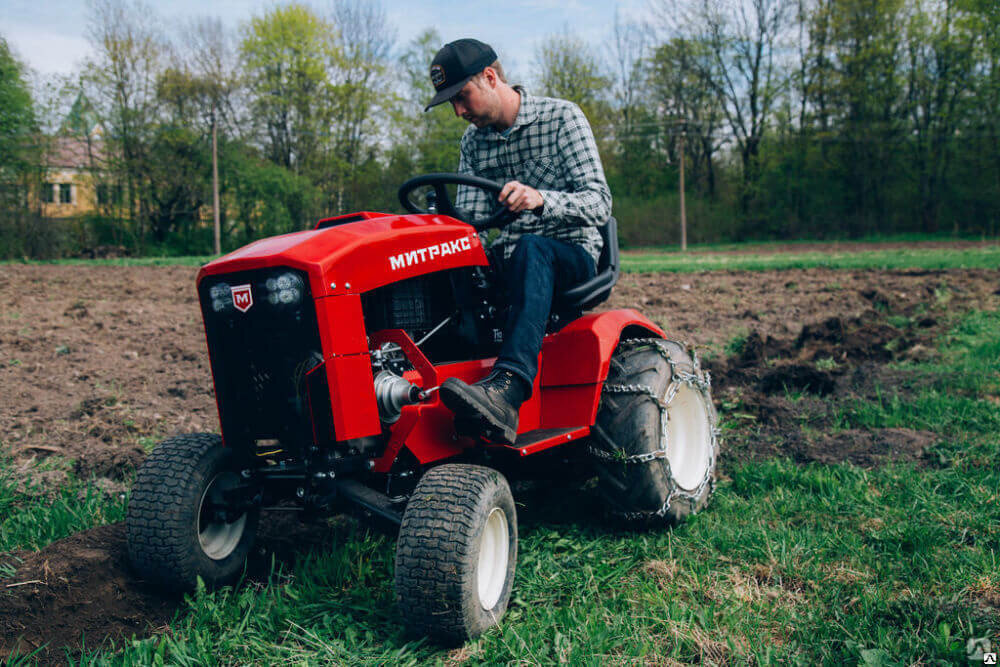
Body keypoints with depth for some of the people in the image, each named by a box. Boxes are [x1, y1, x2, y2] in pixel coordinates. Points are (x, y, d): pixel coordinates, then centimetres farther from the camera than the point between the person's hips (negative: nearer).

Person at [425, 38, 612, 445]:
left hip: (571, 254, -5)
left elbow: (599, 204, -17)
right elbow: (469, 223, 3)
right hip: (507, 260, 5)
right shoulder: (473, 141, 10)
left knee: (531, 250, -40)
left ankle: (508, 387, -58)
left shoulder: (561, 118, -7)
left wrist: (540, 199, -37)